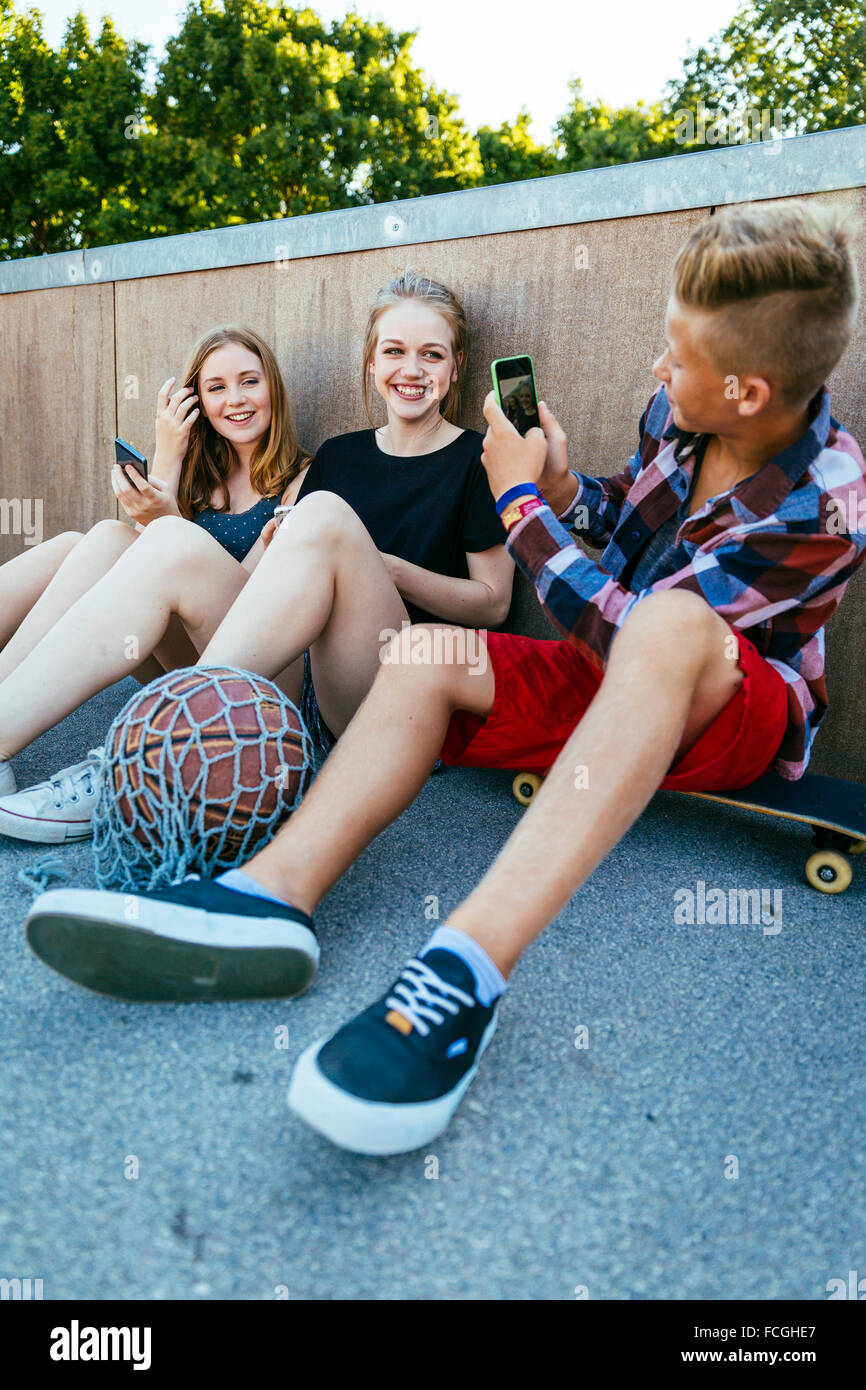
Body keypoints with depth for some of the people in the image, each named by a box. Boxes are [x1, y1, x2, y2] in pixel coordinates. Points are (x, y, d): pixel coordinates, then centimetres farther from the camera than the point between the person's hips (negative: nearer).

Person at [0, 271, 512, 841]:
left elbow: (493, 603, 2)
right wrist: (281, 559, -4)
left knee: (325, 515, -28)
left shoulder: (478, 460, 8)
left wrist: (381, 567, -10)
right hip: (296, 680, 4)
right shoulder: (338, 456, 21)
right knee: (173, 541, -18)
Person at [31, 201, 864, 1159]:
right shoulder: (676, 413, -2)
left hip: (741, 709, -6)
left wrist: (520, 501, -19)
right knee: (424, 656, -16)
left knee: (667, 623, -42)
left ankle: (465, 966, -53)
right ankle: (271, 893, -36)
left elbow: (620, 633, -27)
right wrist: (566, 491, -4)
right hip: (621, 679, 7)